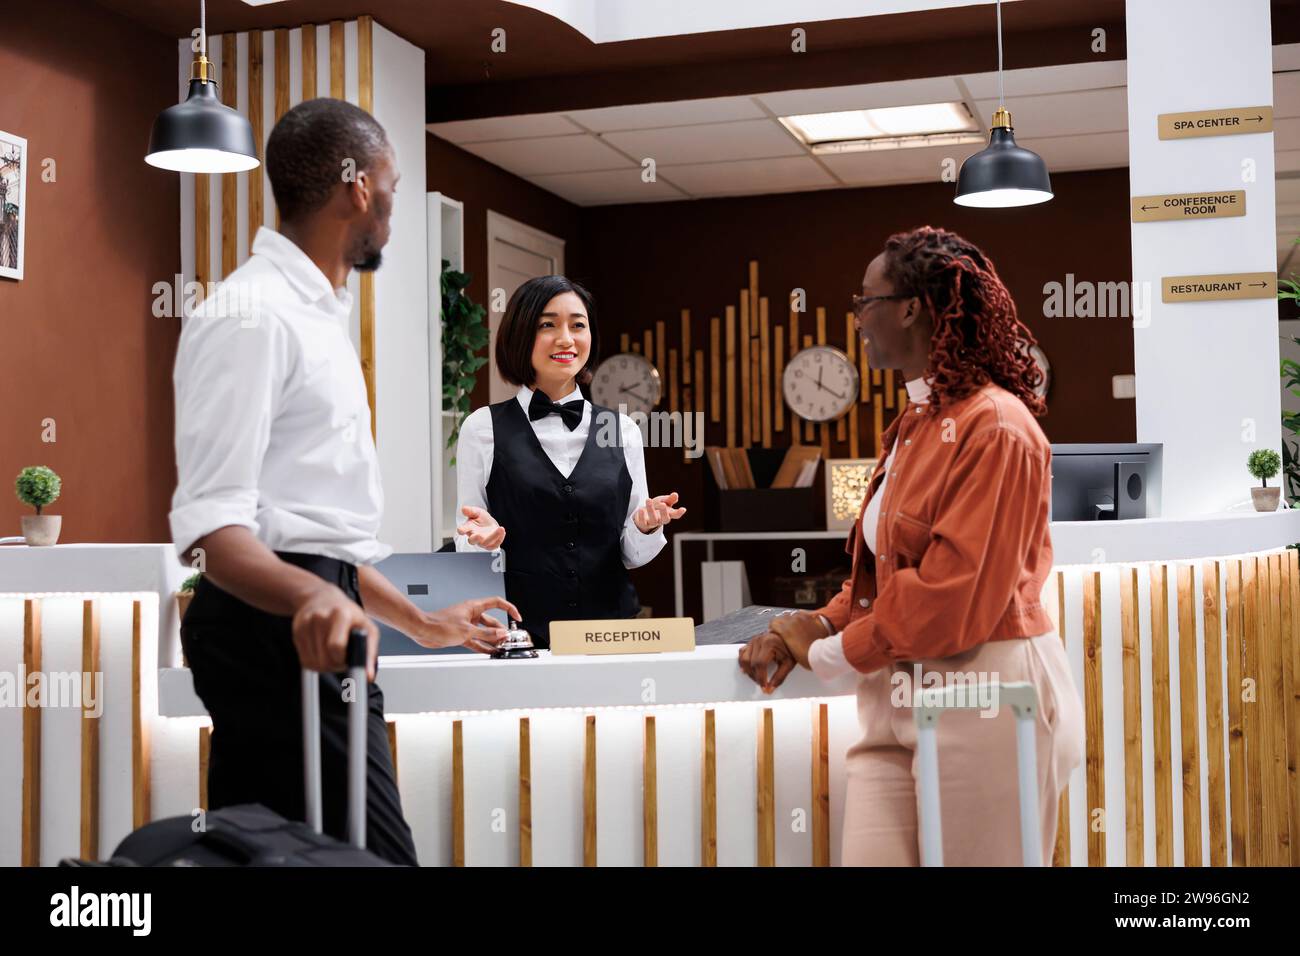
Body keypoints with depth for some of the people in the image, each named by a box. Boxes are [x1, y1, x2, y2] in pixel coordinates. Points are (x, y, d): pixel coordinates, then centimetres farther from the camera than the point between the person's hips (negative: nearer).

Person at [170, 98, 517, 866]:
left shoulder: (317, 313, 22)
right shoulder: (251, 312, -10)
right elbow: (210, 523, -20)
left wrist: (422, 623, 30)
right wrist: (311, 595, -38)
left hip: (312, 607, 10)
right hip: (283, 627, -10)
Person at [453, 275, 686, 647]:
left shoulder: (623, 430, 10)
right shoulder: (483, 428, 4)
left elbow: (632, 556, 13)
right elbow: (467, 554, 5)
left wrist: (646, 526, -7)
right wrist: (485, 537, -15)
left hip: (610, 628, 3)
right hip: (518, 635, -3)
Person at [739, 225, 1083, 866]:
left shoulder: (995, 428, -15)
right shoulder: (916, 424, 14)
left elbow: (953, 598, -19)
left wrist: (827, 654, -10)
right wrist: (824, 622, 2)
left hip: (980, 694, -8)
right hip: (898, 698, 8)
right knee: (870, 858, 4)